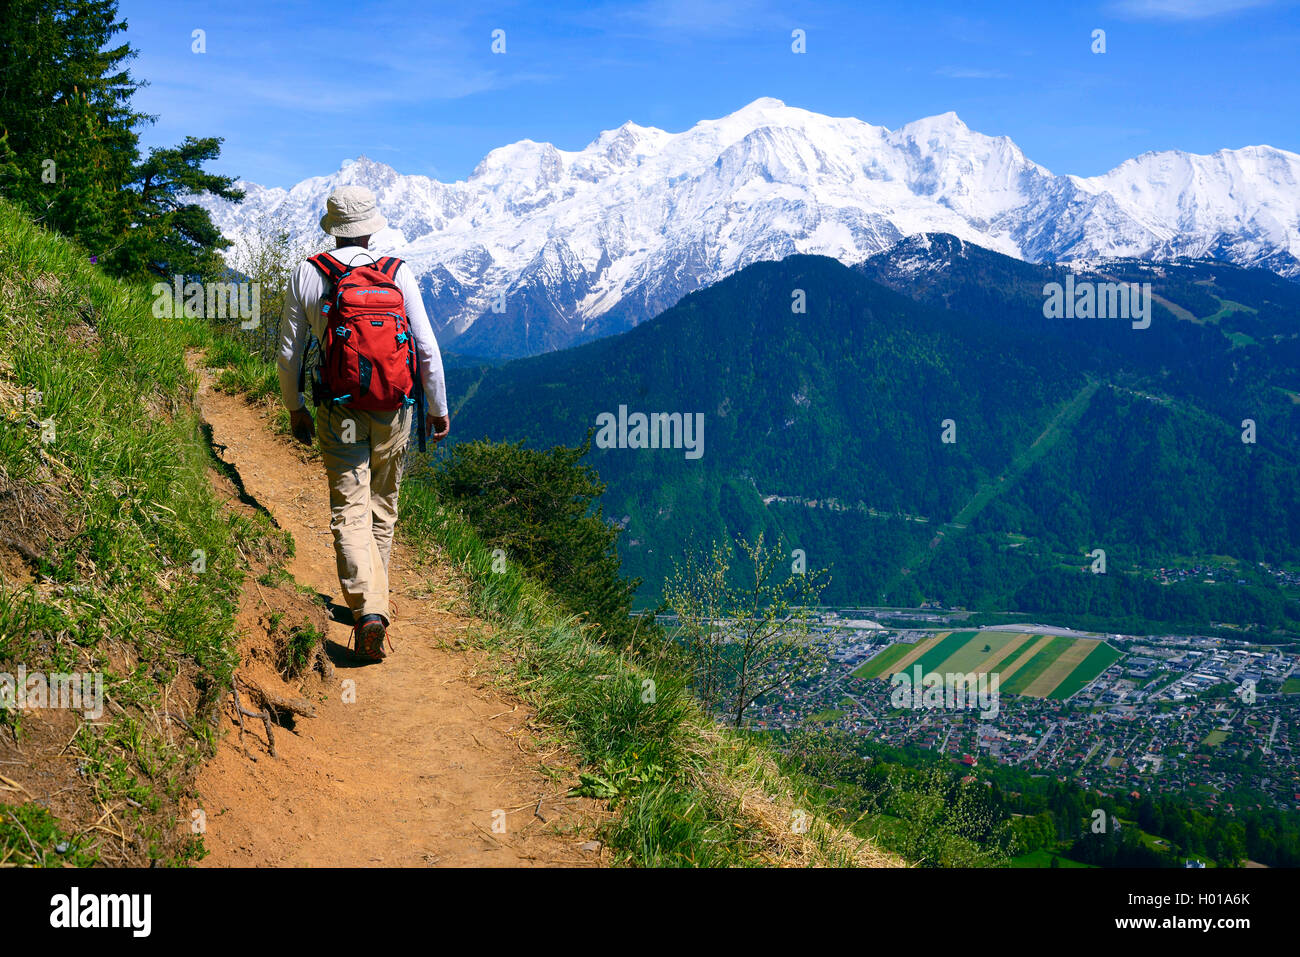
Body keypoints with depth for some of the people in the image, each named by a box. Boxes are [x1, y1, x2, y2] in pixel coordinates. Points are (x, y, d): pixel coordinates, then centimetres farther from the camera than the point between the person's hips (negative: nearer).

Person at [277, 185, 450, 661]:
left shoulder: (306, 274, -2)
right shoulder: (397, 271, -3)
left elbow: (289, 352, 3)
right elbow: (426, 346, -3)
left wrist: (294, 407, 17)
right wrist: (438, 406, 8)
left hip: (338, 411, -1)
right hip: (393, 408, 1)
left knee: (349, 512, -2)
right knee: (382, 509, 16)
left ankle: (367, 609, -20)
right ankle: (372, 602, 28)